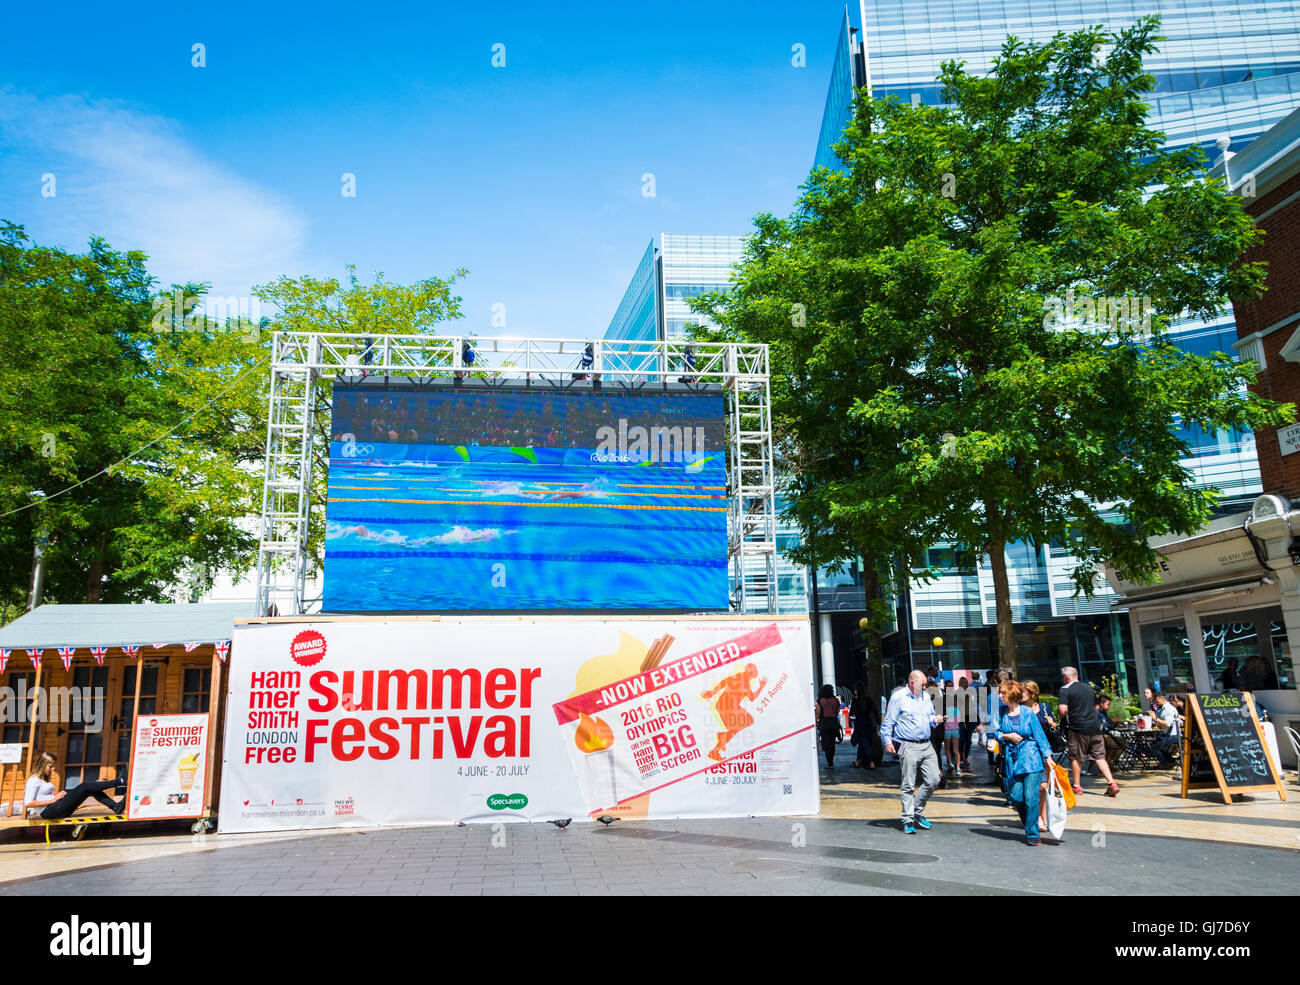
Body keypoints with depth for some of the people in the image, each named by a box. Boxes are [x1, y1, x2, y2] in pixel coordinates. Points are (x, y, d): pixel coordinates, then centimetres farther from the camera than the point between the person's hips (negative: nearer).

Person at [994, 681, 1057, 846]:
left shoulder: (1028, 713, -4)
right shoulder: (1002, 713, 4)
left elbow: (1039, 735, 0)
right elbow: (996, 732, 12)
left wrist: (1047, 756, -3)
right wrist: (1007, 736, -7)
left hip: (1032, 758, -3)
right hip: (1013, 759, 3)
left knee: (1031, 798, -5)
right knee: (1016, 797, -1)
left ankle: (1032, 834, 7)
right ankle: (1029, 825, 24)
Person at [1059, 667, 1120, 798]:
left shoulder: (1065, 690, -7)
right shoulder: (1089, 688, 14)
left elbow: (1063, 710, -17)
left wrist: (1058, 707, 4)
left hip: (1077, 729, -5)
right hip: (1095, 728, 5)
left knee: (1075, 758, 7)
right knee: (1100, 757, 8)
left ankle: (1077, 787, 12)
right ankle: (1112, 783, -3)